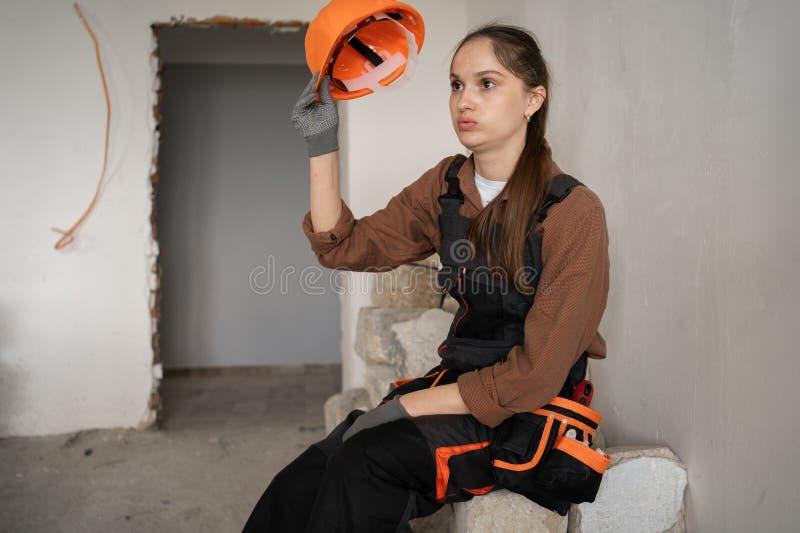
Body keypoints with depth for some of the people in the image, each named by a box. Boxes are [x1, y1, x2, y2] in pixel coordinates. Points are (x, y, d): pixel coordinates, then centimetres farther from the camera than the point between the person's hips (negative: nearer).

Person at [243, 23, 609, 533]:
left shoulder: (574, 212, -15)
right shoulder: (447, 185, 6)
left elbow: (537, 374, -16)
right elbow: (345, 246, 5)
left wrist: (410, 405, -15)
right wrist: (323, 144, -4)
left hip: (532, 414, -5)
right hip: (458, 384, 5)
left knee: (367, 459, -31)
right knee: (302, 482, -18)